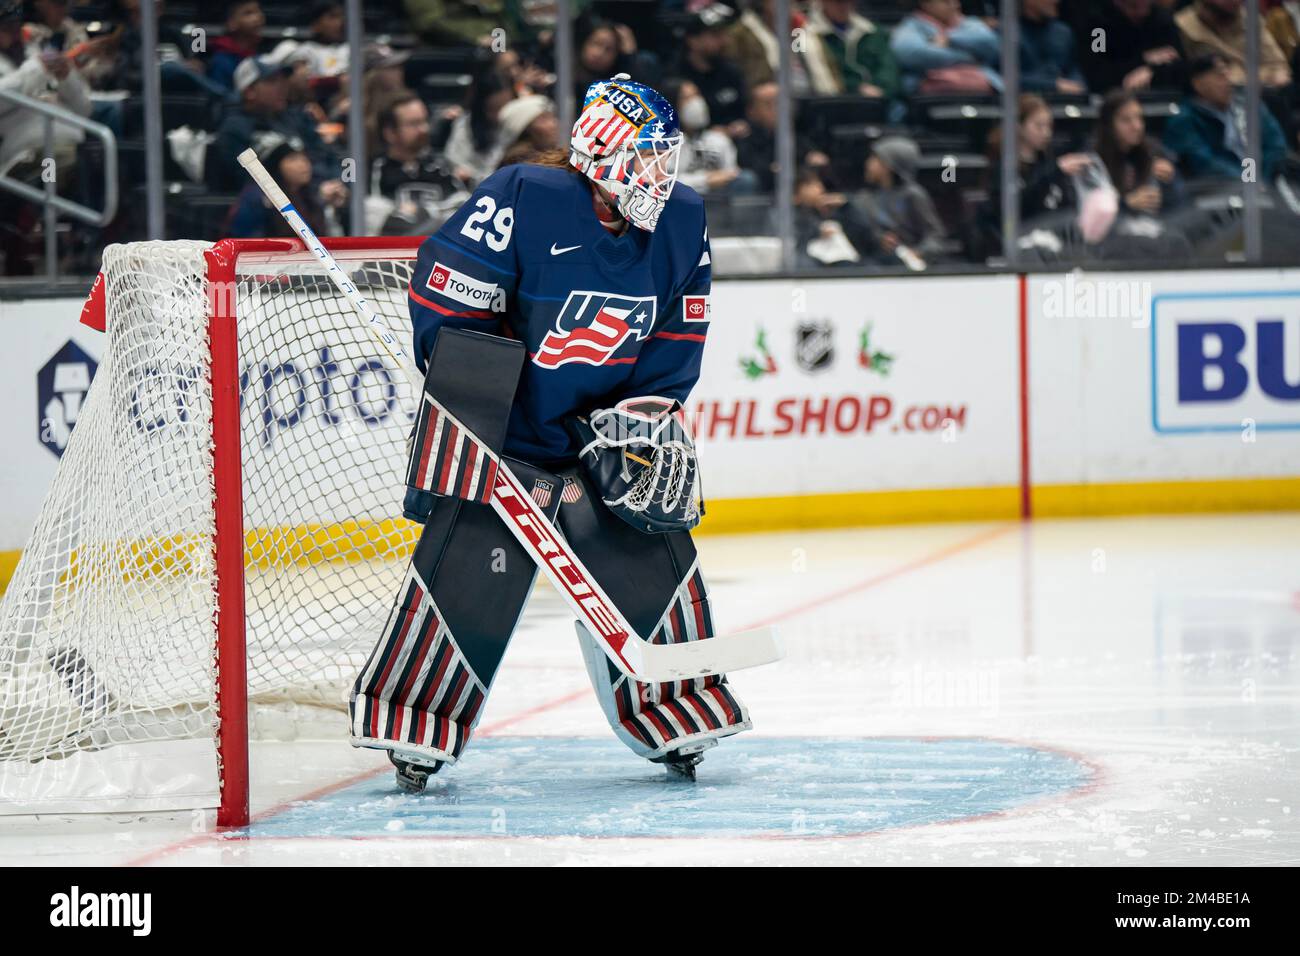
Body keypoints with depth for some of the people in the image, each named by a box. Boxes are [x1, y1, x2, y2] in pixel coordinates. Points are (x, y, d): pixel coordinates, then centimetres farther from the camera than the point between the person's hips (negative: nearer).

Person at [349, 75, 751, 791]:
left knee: (653, 554, -1)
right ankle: (410, 723, -4)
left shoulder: (682, 223, -1)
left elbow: (678, 337, 6)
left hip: (600, 427, 5)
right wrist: (467, 402, -14)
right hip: (501, 429, -5)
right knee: (472, 563, -13)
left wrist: (643, 414, -6)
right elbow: (442, 295, -15)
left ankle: (676, 711, 15)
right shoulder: (523, 199, -19)